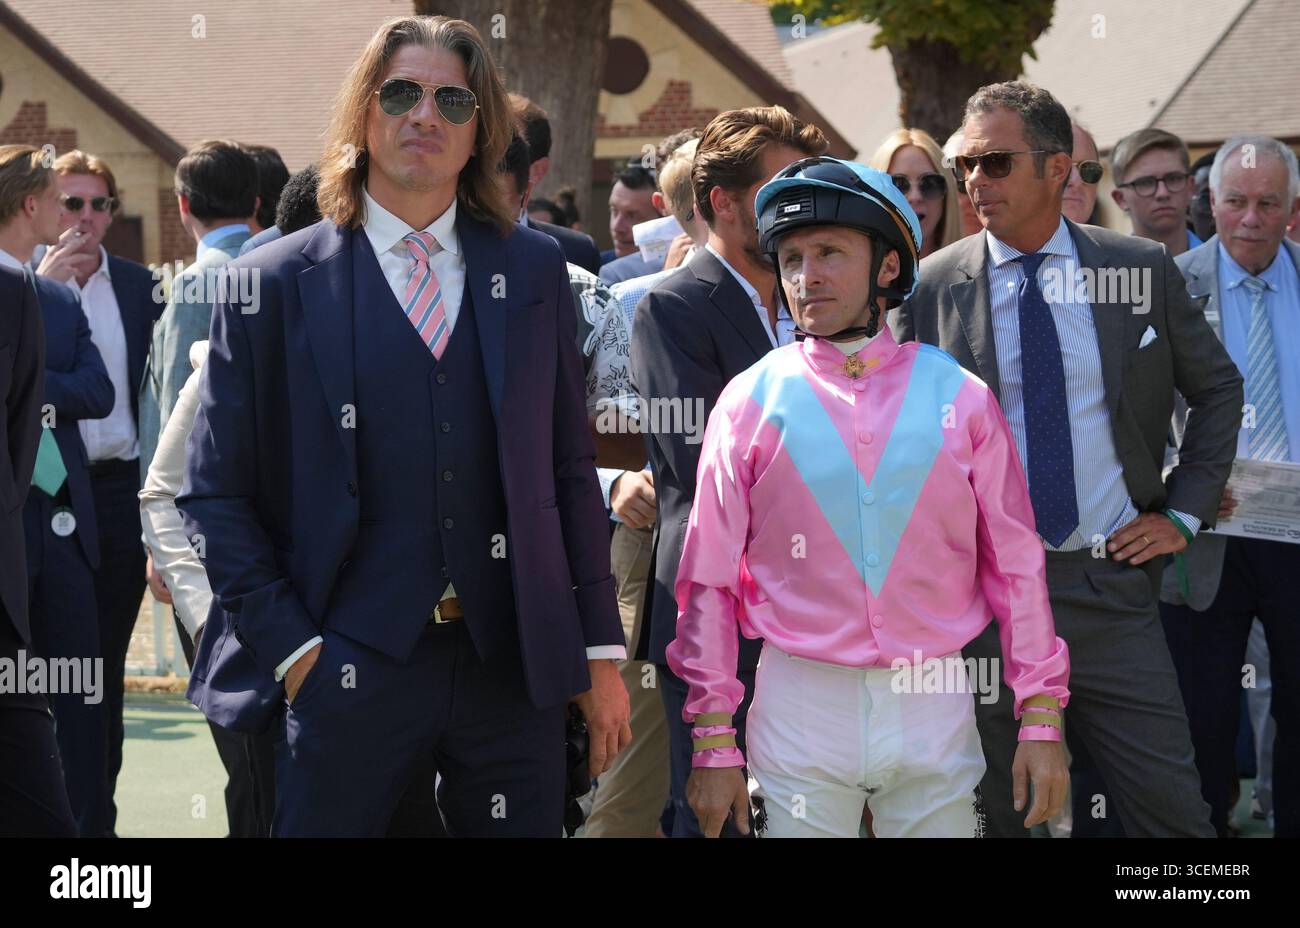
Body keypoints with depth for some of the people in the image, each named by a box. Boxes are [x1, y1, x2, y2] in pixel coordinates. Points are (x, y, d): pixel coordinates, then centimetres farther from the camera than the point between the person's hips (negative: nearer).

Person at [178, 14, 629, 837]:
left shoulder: (532, 269, 10)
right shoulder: (276, 284, 2)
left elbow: (570, 471, 11)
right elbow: (215, 494, 2)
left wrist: (600, 653, 7)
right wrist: (290, 646, -7)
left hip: (514, 667, 2)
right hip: (350, 670, -2)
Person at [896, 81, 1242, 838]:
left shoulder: (1143, 271, 2)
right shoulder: (934, 286, 0)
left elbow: (1219, 388, 14)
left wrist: (1185, 512, 6)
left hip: (1112, 584, 0)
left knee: (1172, 809, -1)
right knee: (995, 812, 8)